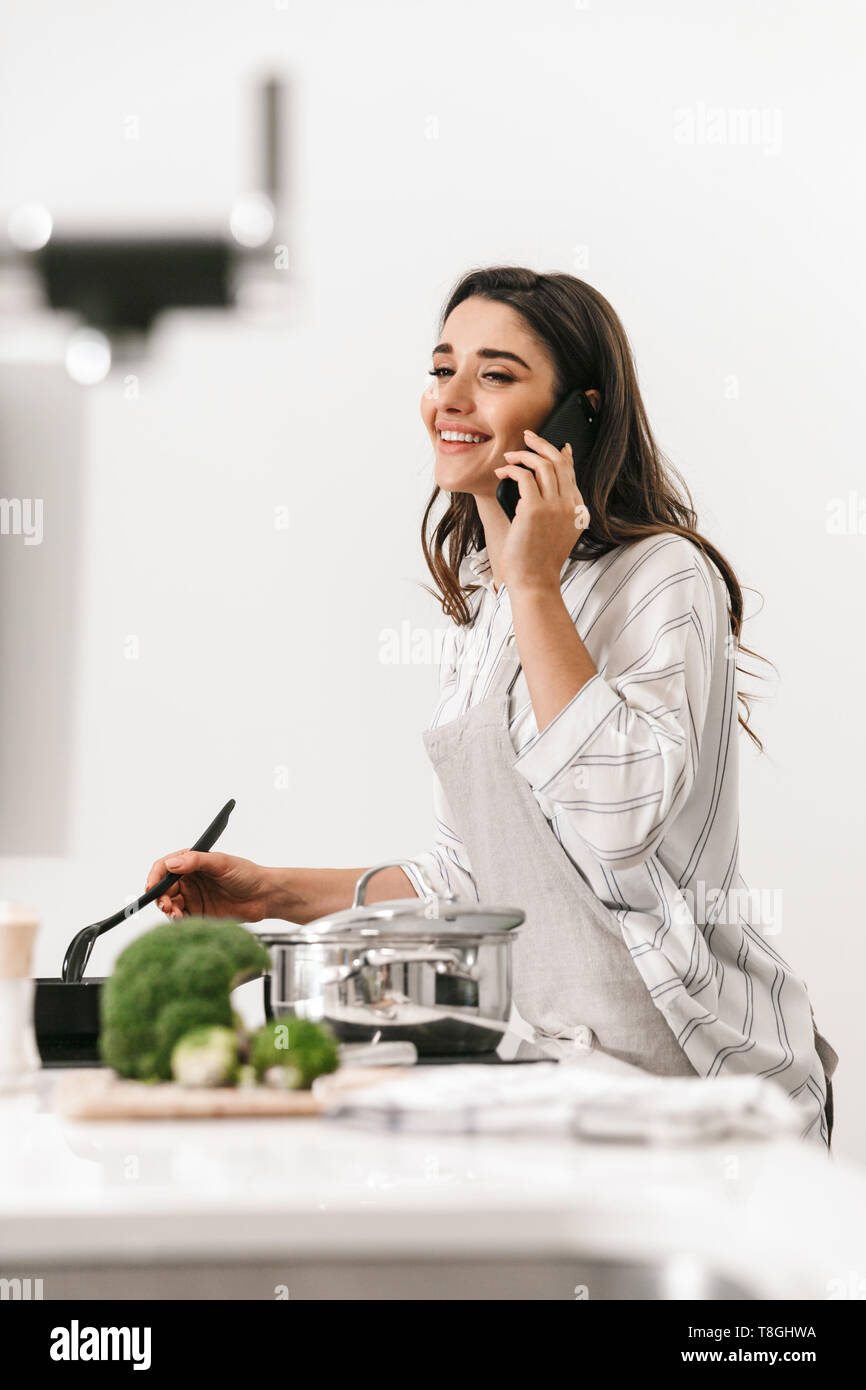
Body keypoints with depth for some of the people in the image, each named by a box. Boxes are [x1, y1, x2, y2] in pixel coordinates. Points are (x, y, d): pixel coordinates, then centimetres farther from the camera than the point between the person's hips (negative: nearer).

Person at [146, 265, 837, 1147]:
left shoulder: (667, 578, -9)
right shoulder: (478, 597, 14)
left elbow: (621, 818, -25)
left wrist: (537, 588, -19)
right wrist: (279, 894, 13)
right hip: (546, 1066, 7)